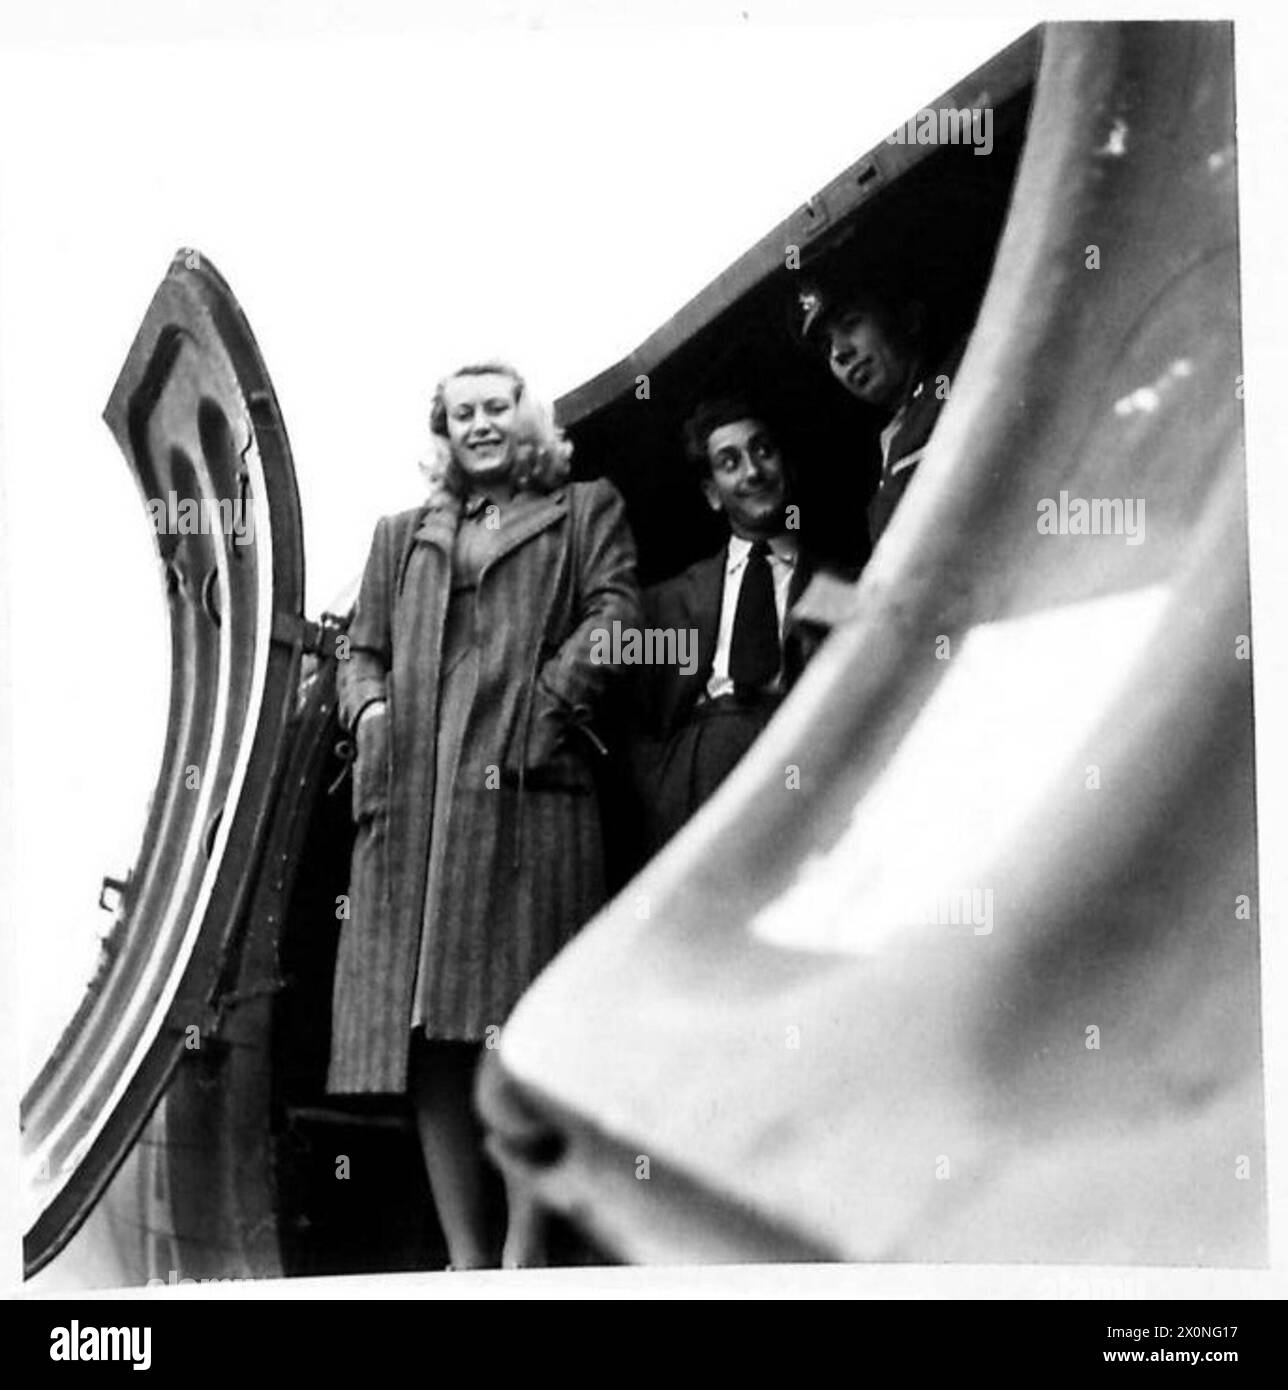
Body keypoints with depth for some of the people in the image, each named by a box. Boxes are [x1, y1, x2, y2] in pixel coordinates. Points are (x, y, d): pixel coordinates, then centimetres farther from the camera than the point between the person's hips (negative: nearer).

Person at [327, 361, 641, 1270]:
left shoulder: (587, 510, 18)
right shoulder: (403, 534, 29)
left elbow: (616, 612, 3)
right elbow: (363, 649, 25)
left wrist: (550, 696, -10)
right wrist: (369, 707, 3)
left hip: (529, 783, -3)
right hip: (413, 794, 4)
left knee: (522, 1024, -10)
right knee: (424, 1028, -3)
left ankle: (524, 1252, -7)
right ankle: (464, 1256, 2)